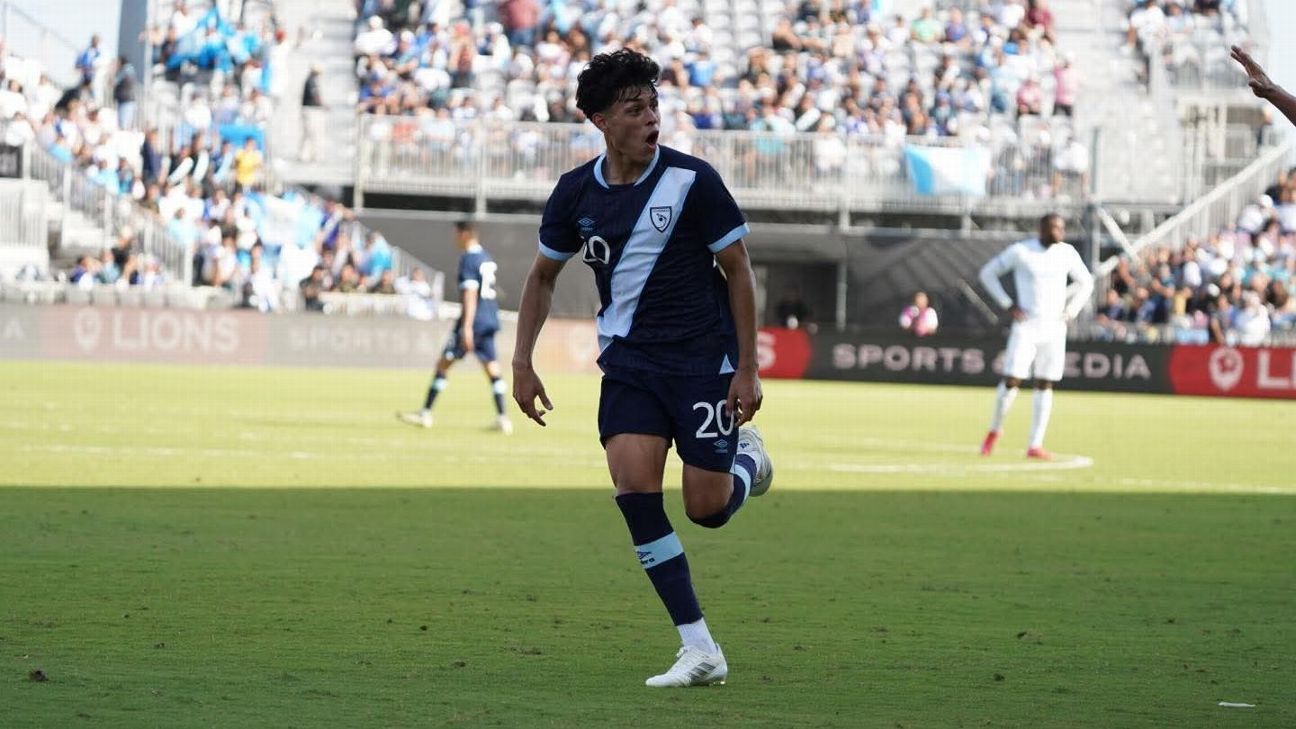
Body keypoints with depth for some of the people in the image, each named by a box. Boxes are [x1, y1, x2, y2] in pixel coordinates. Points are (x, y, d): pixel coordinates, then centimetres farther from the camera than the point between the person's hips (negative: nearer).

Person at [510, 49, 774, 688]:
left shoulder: (691, 180, -12)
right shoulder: (576, 192, -1)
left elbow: (737, 270, -4)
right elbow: (543, 276, 14)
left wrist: (747, 369, -7)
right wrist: (522, 364, 8)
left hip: (703, 359, -3)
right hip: (628, 363, 3)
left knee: (707, 510, -4)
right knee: (633, 483, -18)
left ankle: (746, 457, 36)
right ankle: (699, 650, -13)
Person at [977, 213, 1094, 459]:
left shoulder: (1067, 253, 3)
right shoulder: (1020, 251, -8)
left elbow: (1086, 283, 17)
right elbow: (987, 273, 2)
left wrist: (1071, 312, 5)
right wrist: (1008, 304, -5)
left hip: (1054, 329, 3)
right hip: (1026, 326, -3)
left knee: (1045, 386, 1)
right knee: (1012, 380, -8)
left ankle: (1035, 445, 4)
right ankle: (995, 429, 17)